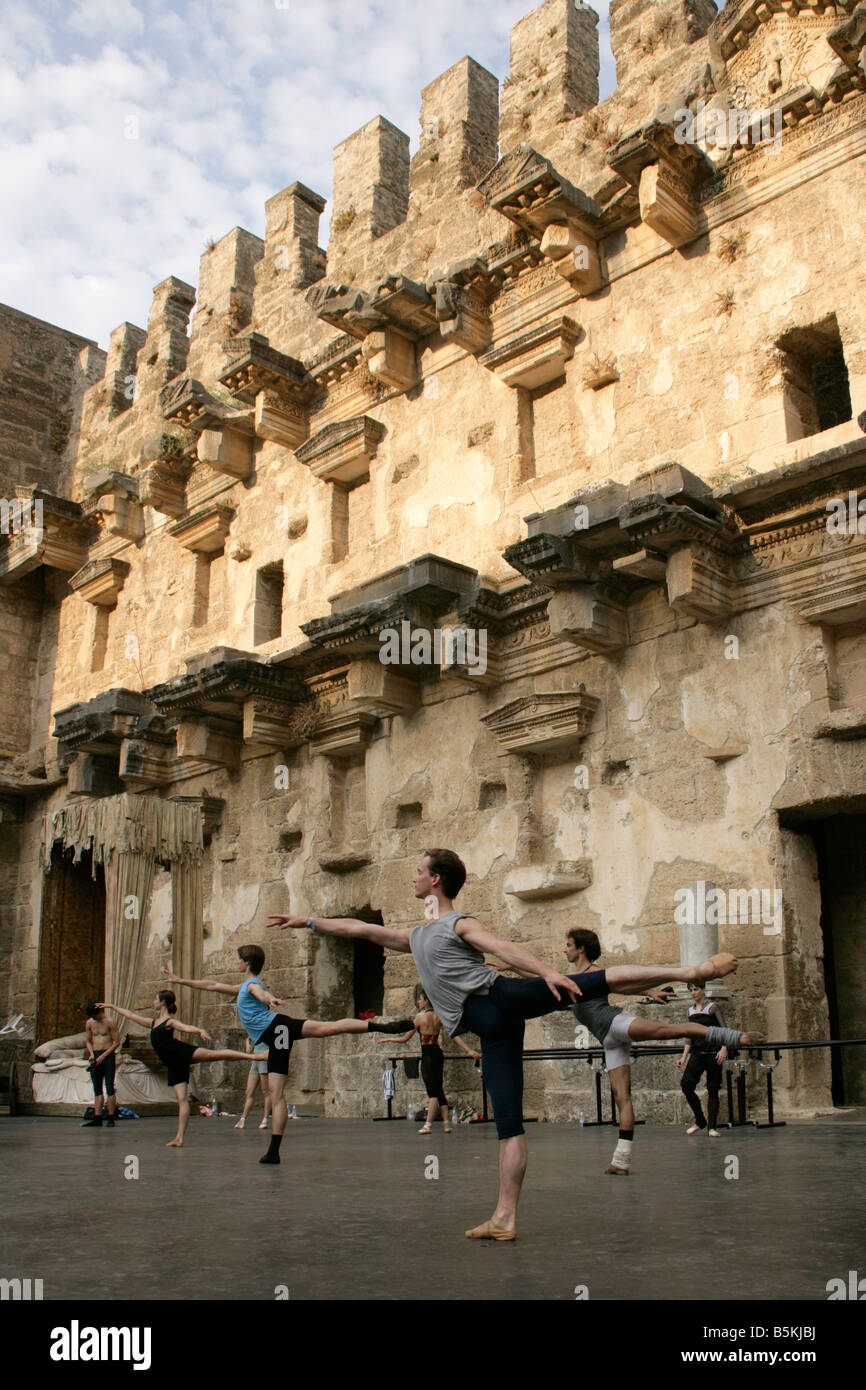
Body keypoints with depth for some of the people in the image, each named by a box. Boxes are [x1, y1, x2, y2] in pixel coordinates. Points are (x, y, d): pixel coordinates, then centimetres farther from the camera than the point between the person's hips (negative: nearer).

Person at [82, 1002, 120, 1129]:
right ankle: (97, 1118, 3)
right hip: (95, 1057, 5)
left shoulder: (110, 1022, -7)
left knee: (109, 1088, -6)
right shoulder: (89, 1023, 9)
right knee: (97, 1089, 4)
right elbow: (88, 1041, 18)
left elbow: (117, 1042, -7)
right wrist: (91, 1054, 0)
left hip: (108, 1055, -5)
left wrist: (103, 1056, -13)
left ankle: (110, 1118, -4)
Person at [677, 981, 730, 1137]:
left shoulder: (712, 1006, -2)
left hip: (713, 1053, -5)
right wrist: (684, 1057, 14)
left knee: (712, 1089, -2)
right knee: (686, 1085, -9)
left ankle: (711, 1127, 8)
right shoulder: (691, 1009, 14)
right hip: (697, 1053, 5)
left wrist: (724, 1049, -20)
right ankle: (700, 1121, 7)